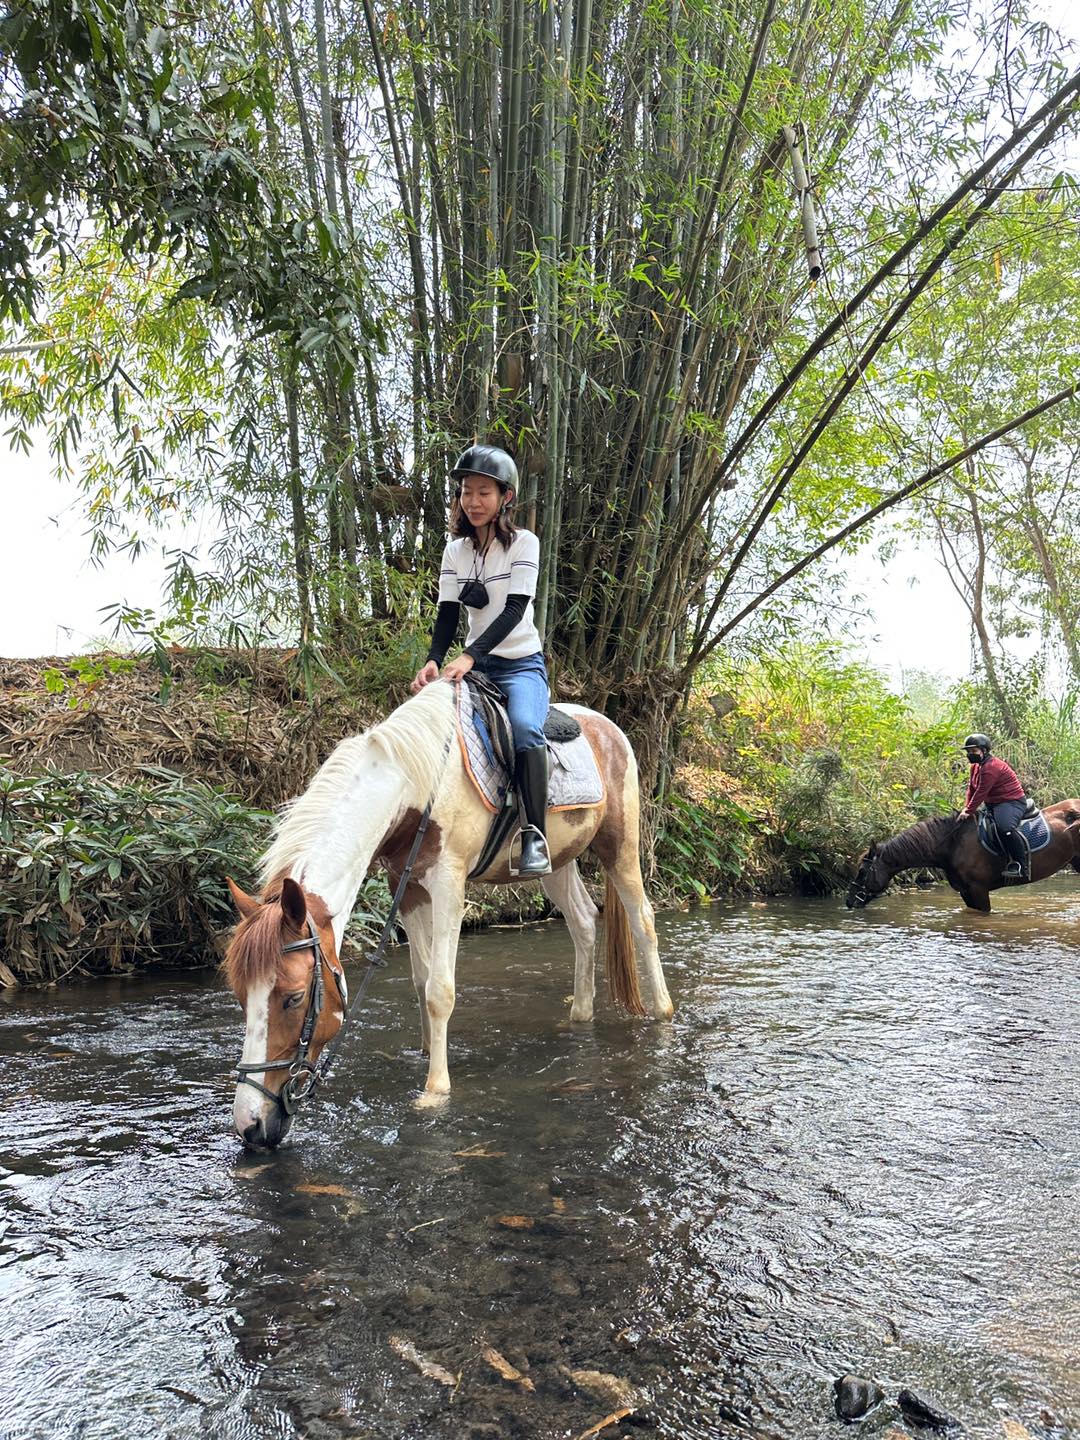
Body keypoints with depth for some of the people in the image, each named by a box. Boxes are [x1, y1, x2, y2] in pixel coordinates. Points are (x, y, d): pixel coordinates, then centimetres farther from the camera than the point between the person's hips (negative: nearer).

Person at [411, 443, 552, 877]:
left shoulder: (524, 543, -5)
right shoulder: (455, 551, 8)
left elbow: (514, 609, -16)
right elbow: (448, 613, 0)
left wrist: (469, 655, -30)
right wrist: (433, 660, -21)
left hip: (521, 663, -5)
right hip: (474, 665, 5)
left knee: (525, 728, -33)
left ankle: (535, 835, -28)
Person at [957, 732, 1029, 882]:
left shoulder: (991, 767, -22)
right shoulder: (976, 766, 11)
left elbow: (981, 792, -25)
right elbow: (971, 788, 10)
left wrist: (968, 811, -22)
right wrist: (966, 808, -2)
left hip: (1012, 802, -11)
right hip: (992, 803, 11)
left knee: (1005, 828, -36)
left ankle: (1022, 865, -28)